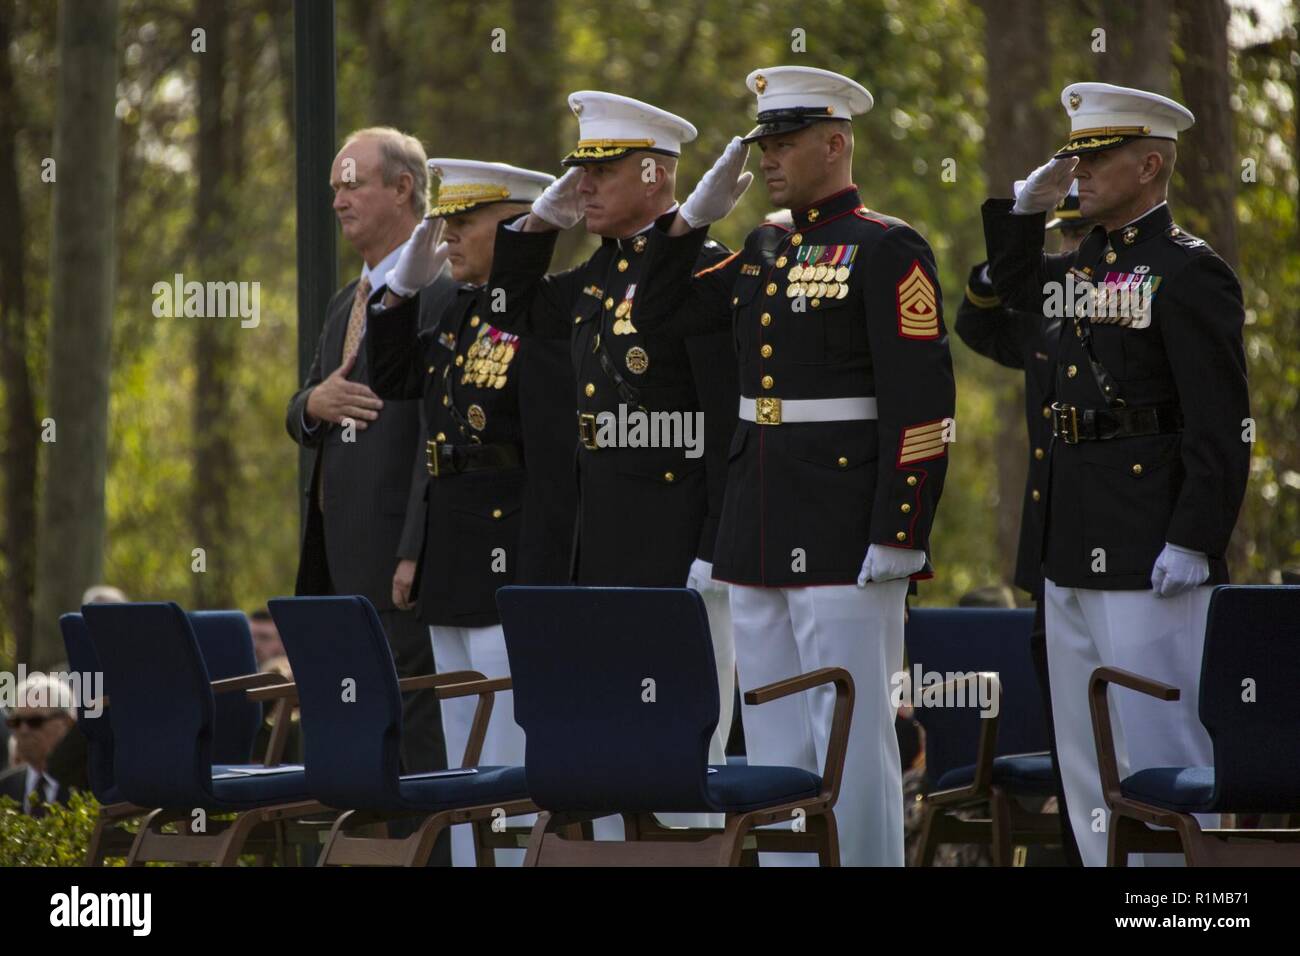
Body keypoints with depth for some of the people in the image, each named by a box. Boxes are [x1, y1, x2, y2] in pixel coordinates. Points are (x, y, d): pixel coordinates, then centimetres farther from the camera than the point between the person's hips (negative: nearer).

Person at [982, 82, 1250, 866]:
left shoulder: (1190, 272, -11)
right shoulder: (1085, 263, 14)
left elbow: (1220, 424, -16)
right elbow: (1016, 288, 37)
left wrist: (1193, 542, -21)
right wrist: (1027, 207, 19)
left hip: (1151, 553, -9)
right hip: (1074, 551, 9)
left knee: (1157, 742, -8)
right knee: (1086, 753, 12)